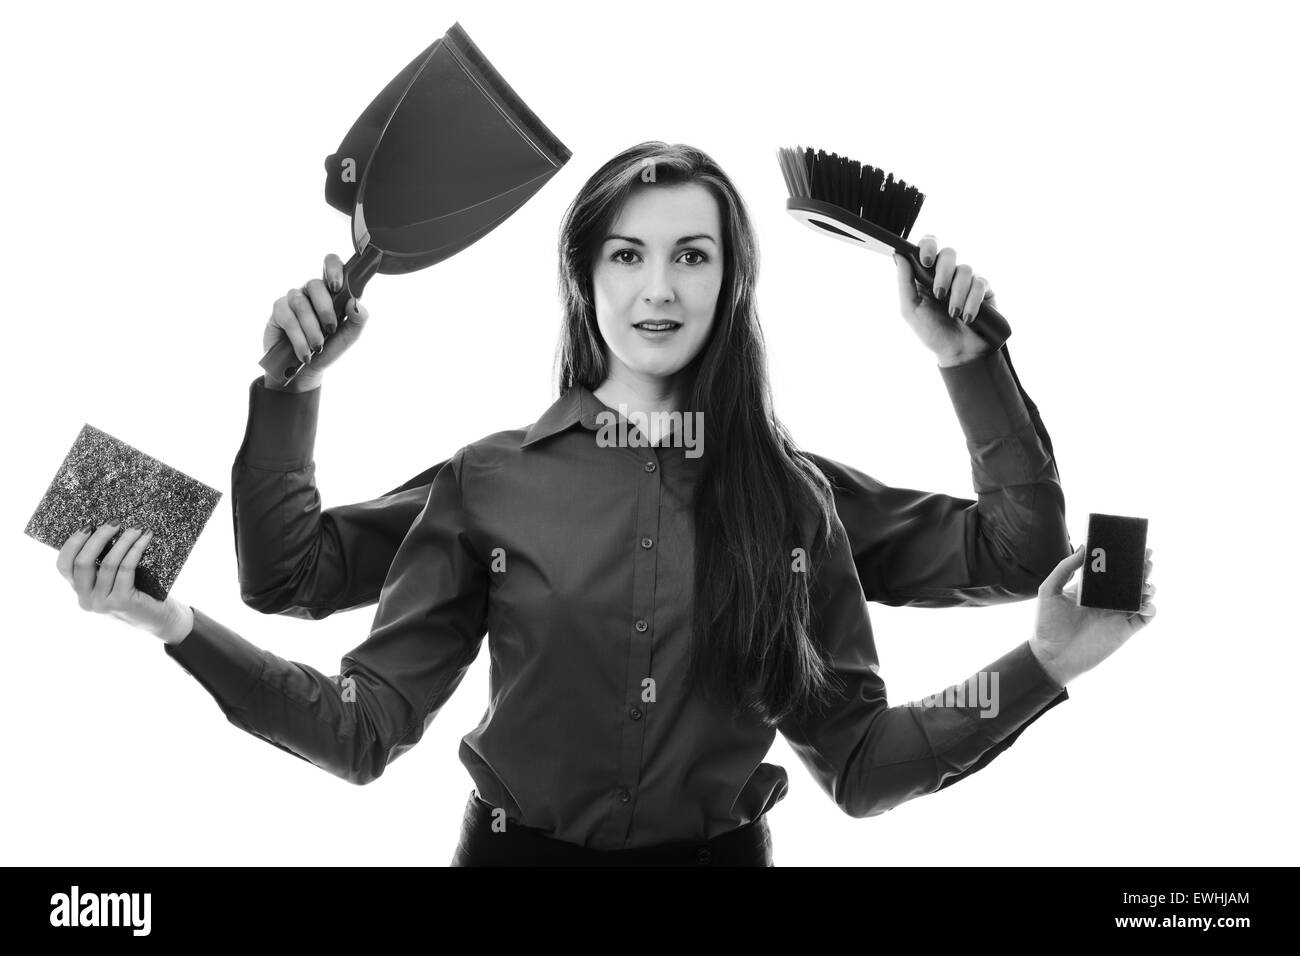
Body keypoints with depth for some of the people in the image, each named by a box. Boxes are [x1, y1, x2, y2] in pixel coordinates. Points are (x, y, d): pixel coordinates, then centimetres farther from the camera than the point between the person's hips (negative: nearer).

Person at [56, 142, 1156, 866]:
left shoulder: (793, 493, -3)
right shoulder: (491, 480, -5)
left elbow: (858, 764, -1)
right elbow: (366, 727, -9)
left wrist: (1041, 665, -12)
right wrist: (178, 625, -20)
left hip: (721, 846, 1)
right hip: (519, 842, 0)